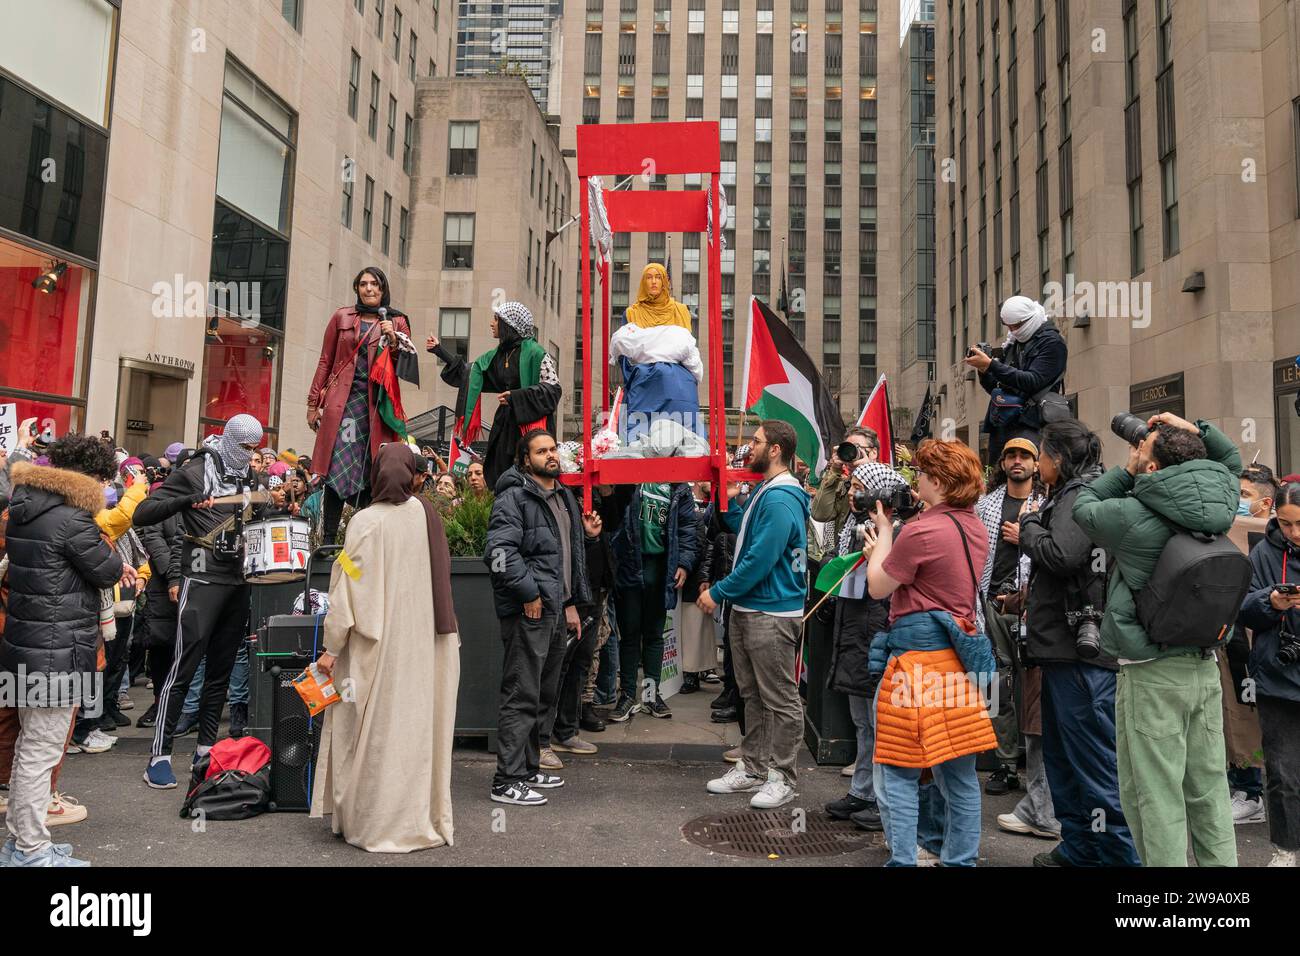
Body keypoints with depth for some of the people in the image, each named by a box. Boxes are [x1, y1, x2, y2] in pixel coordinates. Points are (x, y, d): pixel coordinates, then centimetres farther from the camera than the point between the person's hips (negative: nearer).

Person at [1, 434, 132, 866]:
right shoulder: (72, 519, -20)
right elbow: (106, 571, -11)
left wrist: (113, 567, 4)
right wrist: (117, 565, 10)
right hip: (57, 652, -10)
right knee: (41, 752, -1)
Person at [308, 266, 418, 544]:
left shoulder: (397, 321, 13)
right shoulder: (341, 317, 13)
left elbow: (407, 364, 8)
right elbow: (325, 362, 13)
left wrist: (393, 340, -9)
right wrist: (313, 403, 9)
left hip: (378, 404, 0)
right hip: (343, 400, 0)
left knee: (374, 472, -4)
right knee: (336, 467, -6)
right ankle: (328, 538, -2)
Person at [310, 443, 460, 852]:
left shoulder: (366, 522, -11)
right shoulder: (428, 515, 1)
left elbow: (348, 589, -11)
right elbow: (441, 578, 6)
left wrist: (332, 647, -4)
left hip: (377, 645, -4)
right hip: (423, 645, 4)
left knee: (378, 730, 6)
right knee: (417, 725, 12)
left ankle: (374, 821, 16)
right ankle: (422, 815, 21)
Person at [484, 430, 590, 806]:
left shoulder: (564, 498, 17)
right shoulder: (514, 498, -12)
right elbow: (499, 551, -23)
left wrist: (573, 602, 21)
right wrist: (529, 594, -19)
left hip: (556, 609, 9)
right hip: (528, 610, -9)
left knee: (545, 697, 17)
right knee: (522, 698, -5)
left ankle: (529, 768, 29)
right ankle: (507, 781, 3)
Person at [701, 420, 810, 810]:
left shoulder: (780, 500, -20)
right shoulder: (763, 492, 13)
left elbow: (760, 559, -23)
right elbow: (745, 533, 20)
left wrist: (718, 592, -15)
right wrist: (729, 503, 10)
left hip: (772, 614, -11)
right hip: (747, 609, 11)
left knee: (780, 701, 3)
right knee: (753, 694, 18)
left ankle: (782, 777, 14)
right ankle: (753, 768, 30)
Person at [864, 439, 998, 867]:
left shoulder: (921, 531, -17)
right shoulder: (975, 527, 8)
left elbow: (877, 587, -7)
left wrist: (884, 529, 2)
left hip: (916, 654, -8)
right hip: (958, 655, 8)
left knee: (900, 771, 3)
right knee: (959, 773, 15)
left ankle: (902, 860, 8)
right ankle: (960, 858, 25)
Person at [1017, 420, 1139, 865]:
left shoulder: (1082, 494, -10)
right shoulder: (1069, 495, 19)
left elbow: (1060, 555, -24)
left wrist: (1029, 523, -8)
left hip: (1082, 650, -10)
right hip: (1065, 650, 10)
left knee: (1094, 760, -5)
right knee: (1062, 755, 17)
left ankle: (1116, 853, 3)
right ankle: (1078, 849, 26)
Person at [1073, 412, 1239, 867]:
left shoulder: (1133, 516, -17)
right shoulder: (1220, 505, 1)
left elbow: (1083, 505, 2)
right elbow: (1231, 459, 21)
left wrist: (1125, 471, 6)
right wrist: (1195, 430, 8)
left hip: (1151, 674, -6)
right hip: (1205, 666, 7)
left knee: (1154, 799, 1)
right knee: (1209, 791, 15)